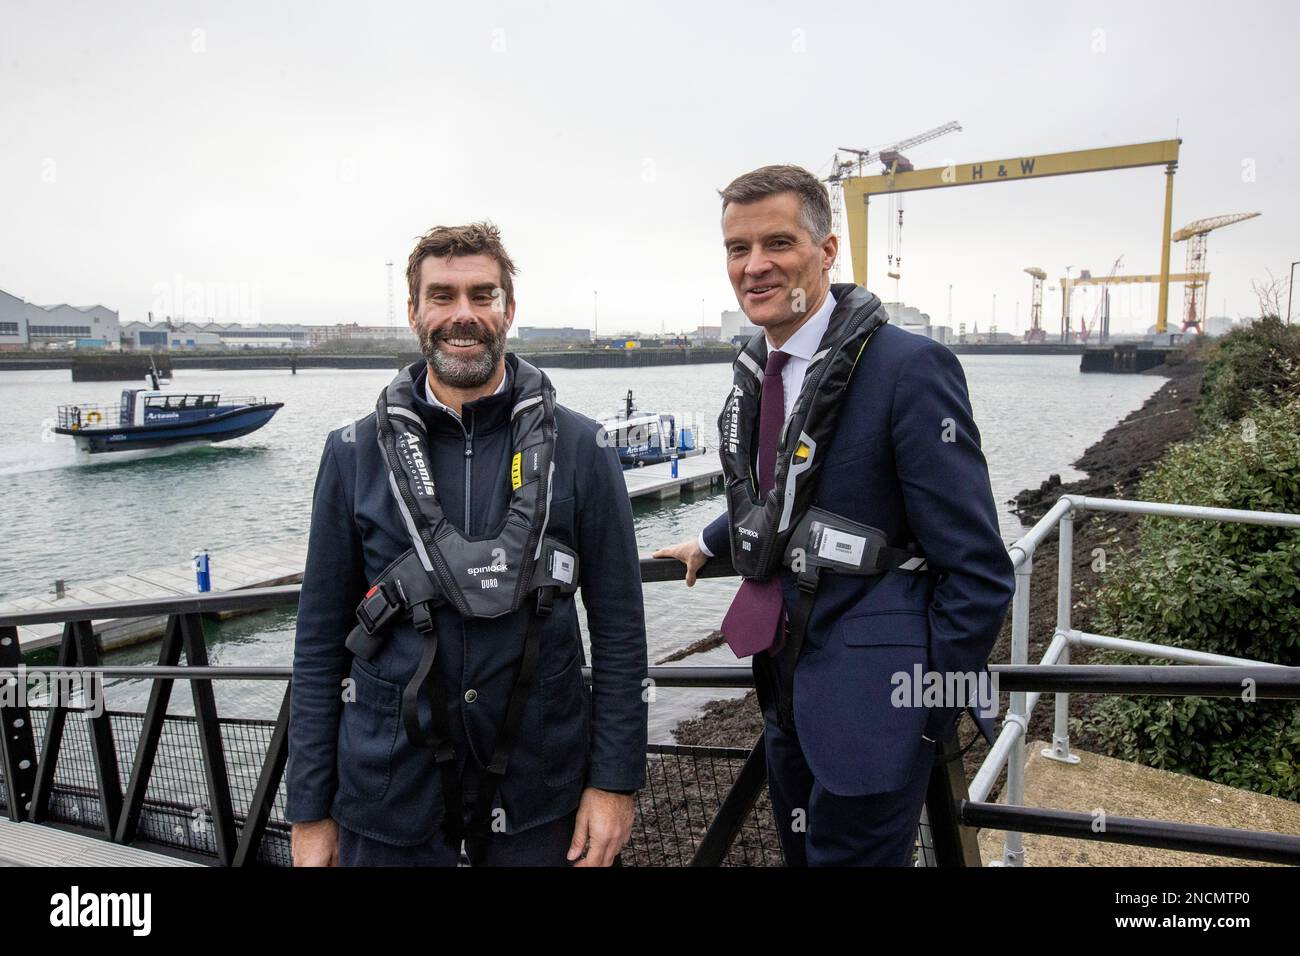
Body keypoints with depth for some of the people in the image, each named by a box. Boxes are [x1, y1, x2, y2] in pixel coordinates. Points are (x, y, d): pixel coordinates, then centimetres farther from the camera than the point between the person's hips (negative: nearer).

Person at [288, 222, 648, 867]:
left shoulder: (579, 449, -6)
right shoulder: (354, 453, -3)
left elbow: (618, 630, -3)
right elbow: (321, 640, 0)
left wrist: (615, 783, -5)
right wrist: (309, 812, 1)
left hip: (538, 786, 0)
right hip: (389, 792, 1)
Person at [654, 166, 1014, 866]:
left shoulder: (909, 367, -19)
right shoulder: (757, 370, 5)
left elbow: (979, 572, -17)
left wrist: (931, 711, -13)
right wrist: (708, 543, 32)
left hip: (868, 703, -7)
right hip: (786, 686, 8)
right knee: (802, 852, 23)